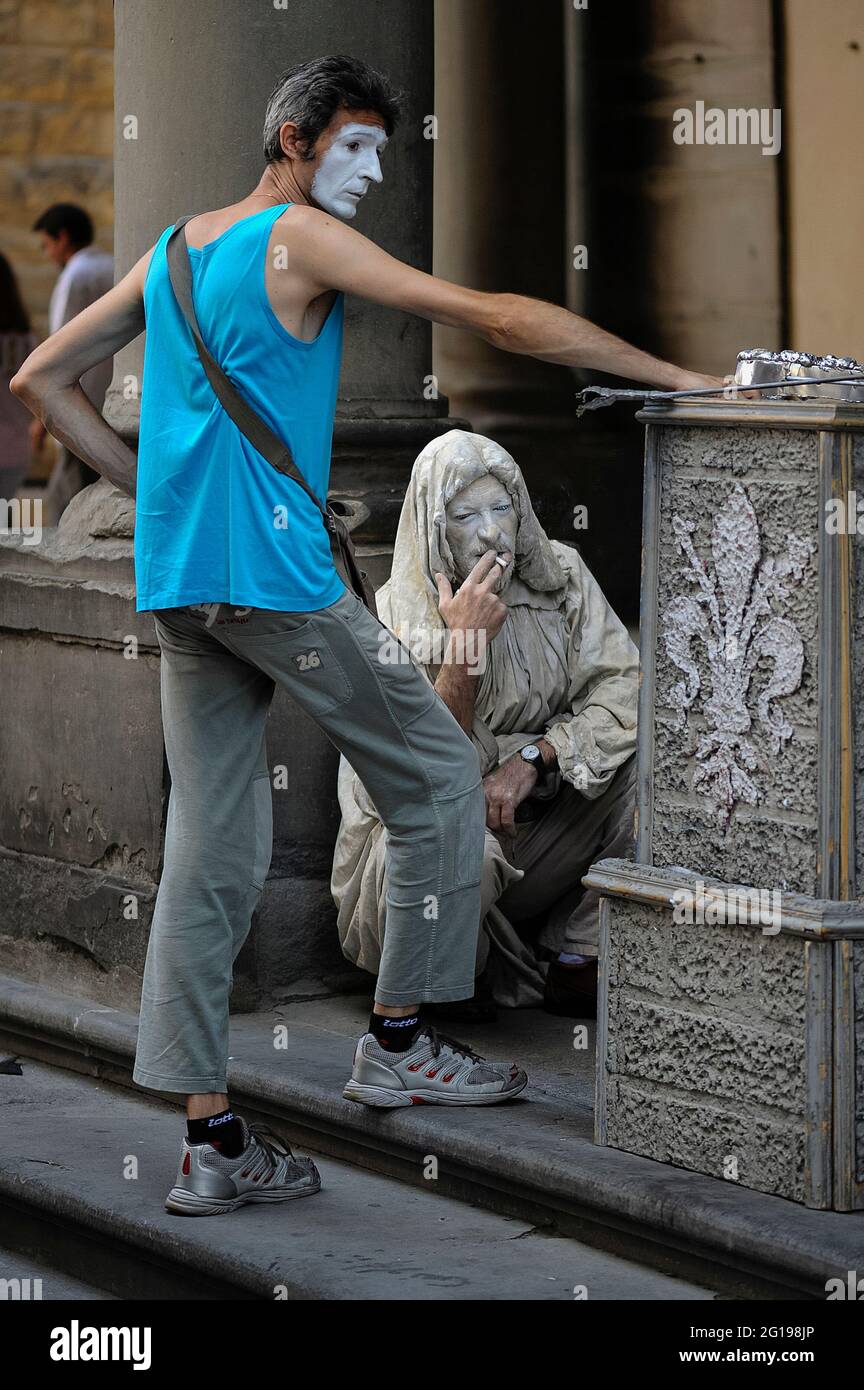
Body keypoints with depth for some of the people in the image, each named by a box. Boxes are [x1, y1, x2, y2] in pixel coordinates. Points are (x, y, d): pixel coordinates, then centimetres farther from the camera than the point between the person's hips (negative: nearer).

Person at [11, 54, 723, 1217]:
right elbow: (497, 319, -11)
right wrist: (674, 378, -8)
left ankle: (209, 1141, 2)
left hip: (177, 582, 8)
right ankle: (398, 1043, 10)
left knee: (212, 852, 5)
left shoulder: (175, 248, 18)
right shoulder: (303, 238, -5)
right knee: (440, 774, 7)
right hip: (273, 571, -8)